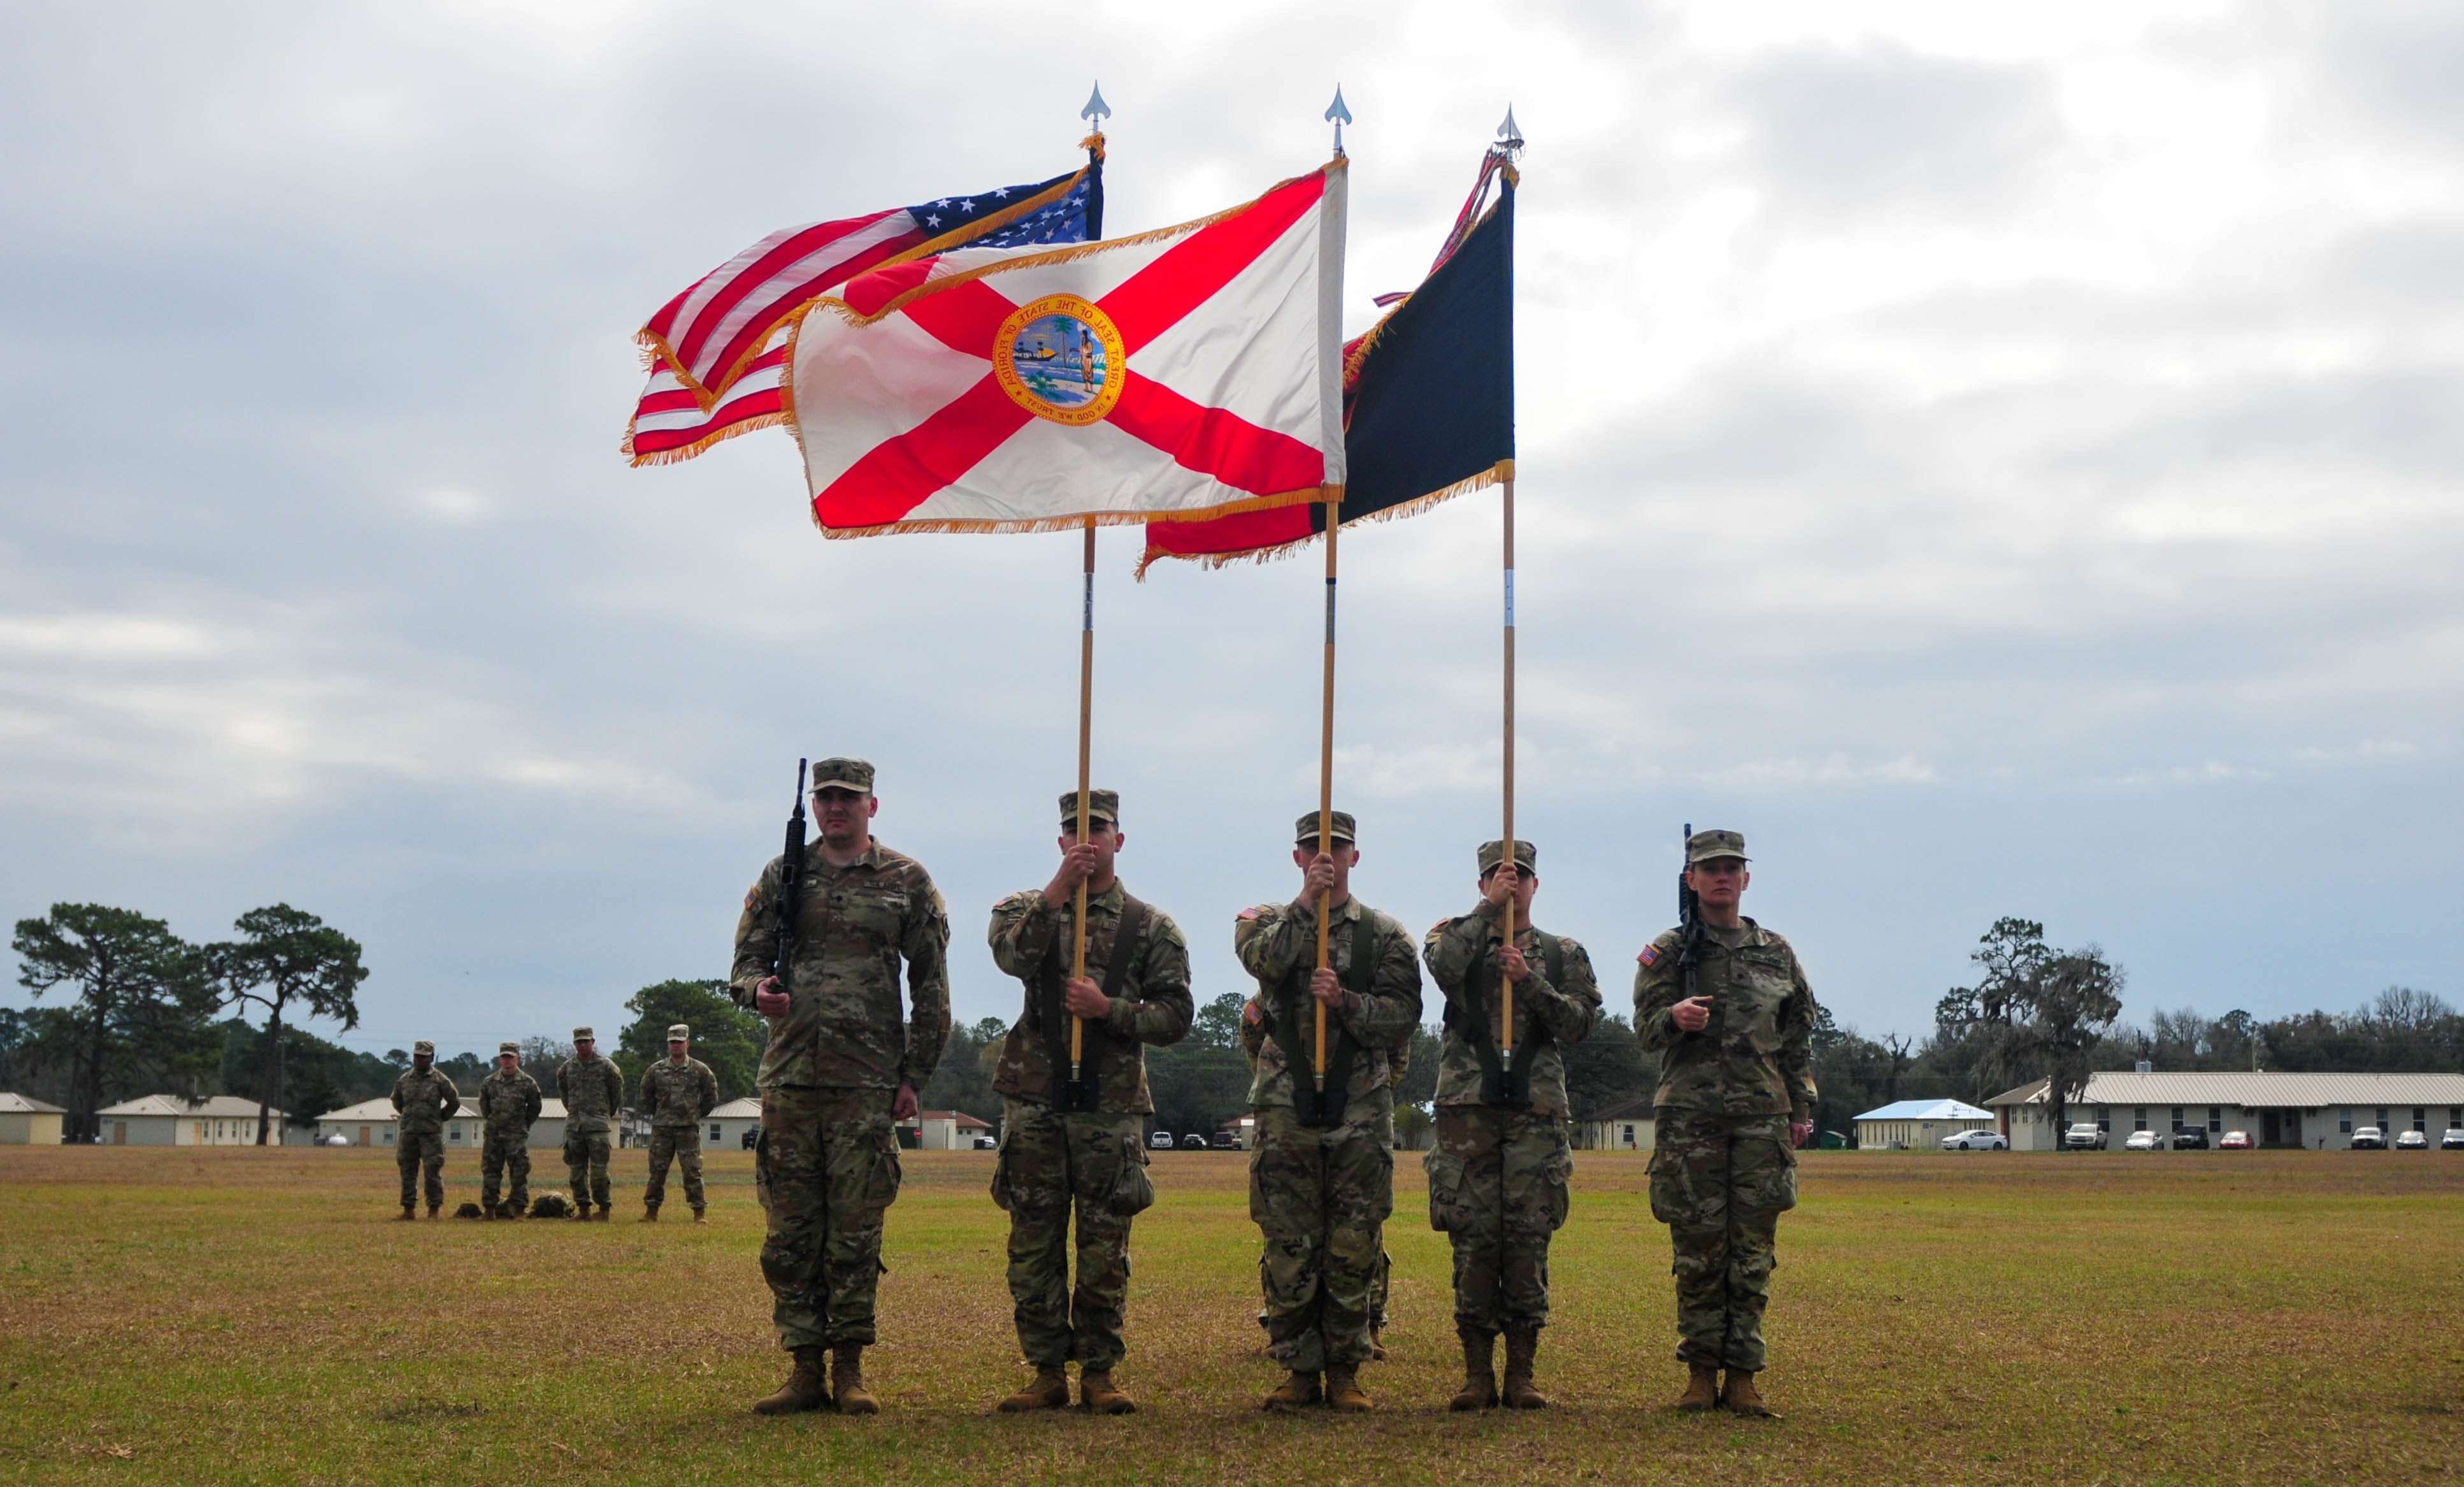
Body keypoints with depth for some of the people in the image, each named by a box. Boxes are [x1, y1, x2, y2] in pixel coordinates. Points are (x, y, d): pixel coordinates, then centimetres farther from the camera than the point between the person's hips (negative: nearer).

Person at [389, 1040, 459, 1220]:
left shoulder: (440, 1080, -2)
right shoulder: (404, 1080, 9)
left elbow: (454, 1102, 5)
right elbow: (396, 1101, 26)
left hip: (431, 1133, -4)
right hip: (408, 1132, 4)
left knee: (433, 1171, -4)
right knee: (408, 1171, 5)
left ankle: (434, 1209, 1)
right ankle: (409, 1208, 11)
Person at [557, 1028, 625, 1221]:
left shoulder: (606, 1066, -2)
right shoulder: (567, 1067, 9)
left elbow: (617, 1090, 8)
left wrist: (608, 1113, 15)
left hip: (598, 1123, -4)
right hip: (573, 1124, 4)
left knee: (599, 1168, -9)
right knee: (576, 1169, 5)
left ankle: (604, 1209, -2)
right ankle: (583, 1208, 11)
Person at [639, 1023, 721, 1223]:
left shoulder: (699, 1070, 2)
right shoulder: (656, 1070, 6)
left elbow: (711, 1096, 11)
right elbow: (646, 1095, 19)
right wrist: (654, 1114, 14)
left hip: (688, 1128, -2)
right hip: (662, 1128, 2)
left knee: (692, 1171, -5)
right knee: (657, 1170, 3)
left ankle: (700, 1212, -1)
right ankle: (651, 1211, 11)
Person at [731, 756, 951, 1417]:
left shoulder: (907, 880, 6)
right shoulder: (782, 876, 11)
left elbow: (931, 985, 6)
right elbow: (747, 958, 11)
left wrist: (915, 1074, 0)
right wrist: (757, 989, -14)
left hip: (869, 1079, -2)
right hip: (789, 1072, 2)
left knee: (857, 1227, -1)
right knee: (791, 1227, 3)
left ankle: (850, 1368, 7)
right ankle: (805, 1368, 10)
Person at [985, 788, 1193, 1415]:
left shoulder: (1151, 927, 8)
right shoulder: (1029, 909, 9)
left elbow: (1175, 1017, 3)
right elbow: (1013, 954, -14)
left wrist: (1108, 1009, -11)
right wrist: (1060, 887, -19)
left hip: (1111, 1105, -1)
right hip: (1034, 1099, 1)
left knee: (1105, 1249, 1)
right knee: (1033, 1244, 3)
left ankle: (1099, 1373, 11)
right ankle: (1047, 1371, 12)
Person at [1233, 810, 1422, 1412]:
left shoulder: (1385, 934, 10)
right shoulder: (1269, 921, 11)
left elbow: (1403, 1017, 1)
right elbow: (1262, 959, -13)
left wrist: (1344, 1000, -14)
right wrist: (1306, 902, -17)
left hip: (1361, 1107, 0)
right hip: (1287, 1106, 0)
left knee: (1355, 1248, 1)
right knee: (1289, 1246, 1)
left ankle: (1345, 1369, 12)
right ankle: (1299, 1369, 10)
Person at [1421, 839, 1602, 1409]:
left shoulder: (1563, 953, 16)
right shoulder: (1457, 935, 11)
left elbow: (1582, 1021, 3)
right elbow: (1443, 966, -13)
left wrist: (1531, 980, -8)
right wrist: (1488, 908, -11)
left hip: (1537, 1110, 1)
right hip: (1467, 1106, -1)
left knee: (1529, 1240, 0)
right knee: (1472, 1239, -1)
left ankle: (1522, 1372, 7)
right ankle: (1477, 1372, 6)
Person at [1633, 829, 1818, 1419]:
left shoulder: (1777, 953, 14)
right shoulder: (1668, 951, 7)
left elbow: (1799, 1039, 19)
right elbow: (1645, 1028, -3)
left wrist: (1802, 1109, 12)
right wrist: (1675, 1017, -25)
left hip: (1763, 1116, 2)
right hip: (1689, 1115, -2)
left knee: (1753, 1252, 1)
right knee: (1697, 1250, 0)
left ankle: (1743, 1376, 6)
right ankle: (1700, 1372, 9)